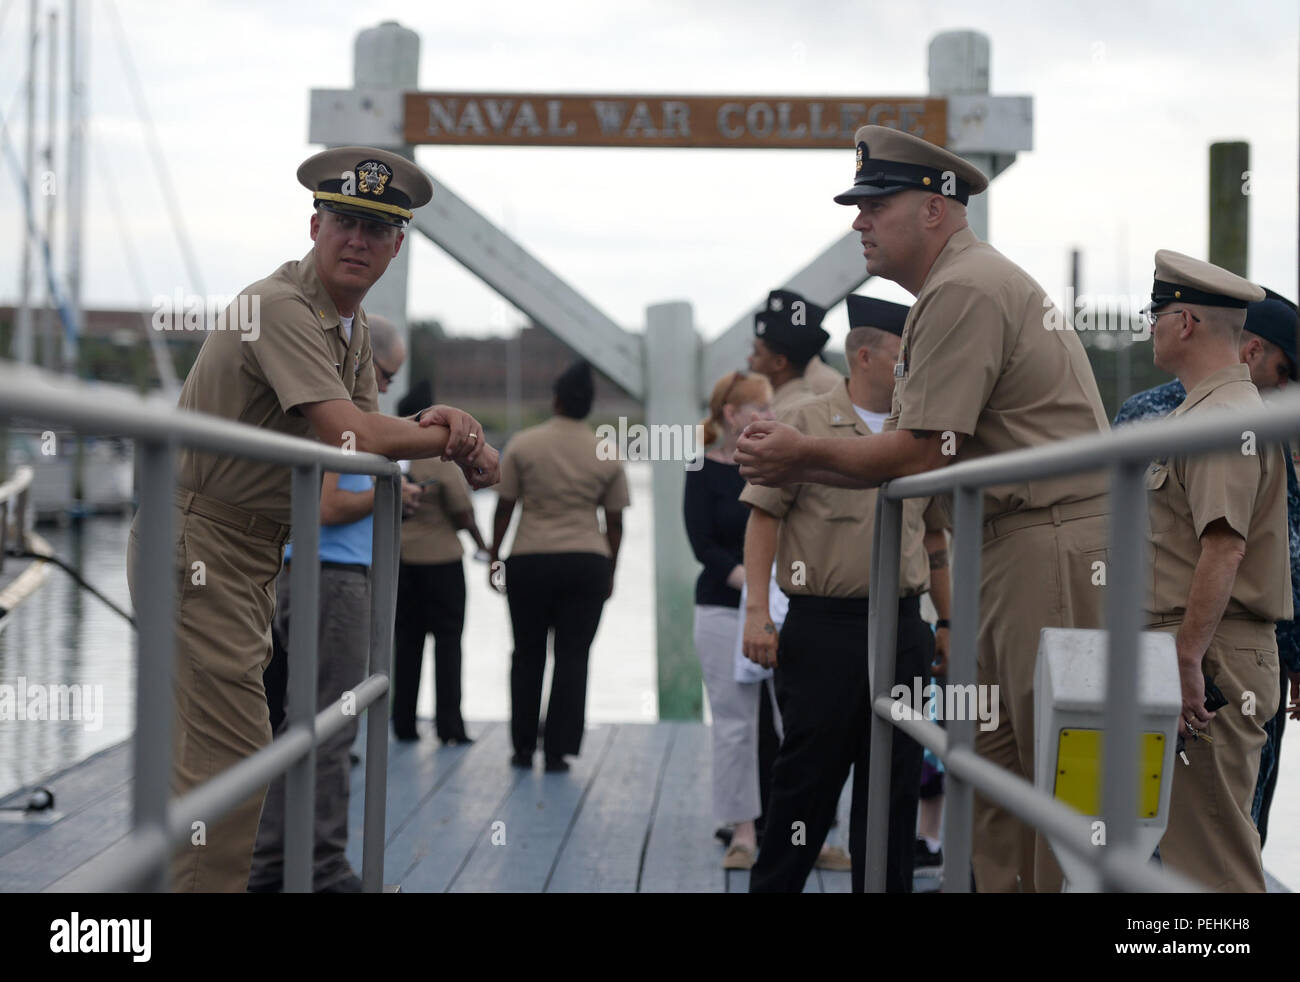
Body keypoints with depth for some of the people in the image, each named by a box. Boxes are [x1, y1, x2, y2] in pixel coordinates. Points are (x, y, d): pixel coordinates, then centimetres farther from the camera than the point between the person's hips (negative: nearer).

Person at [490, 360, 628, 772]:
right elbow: (614, 522, 7)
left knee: (527, 655, 11)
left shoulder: (523, 445, -2)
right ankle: (558, 751, 0)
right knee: (572, 657, 3)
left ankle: (524, 748, 14)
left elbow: (504, 508, 0)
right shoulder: (607, 455, 3)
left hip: (529, 562, 0)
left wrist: (494, 558, 10)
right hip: (588, 563, 0)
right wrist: (610, 572, 16)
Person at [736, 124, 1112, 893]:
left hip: (1051, 543, -11)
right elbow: (920, 450, 18)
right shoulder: (958, 284, 19)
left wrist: (806, 451, -4)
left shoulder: (963, 290, -14)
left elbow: (923, 453, -17)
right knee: (990, 748, 12)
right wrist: (796, 469, 8)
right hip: (1011, 543, 11)